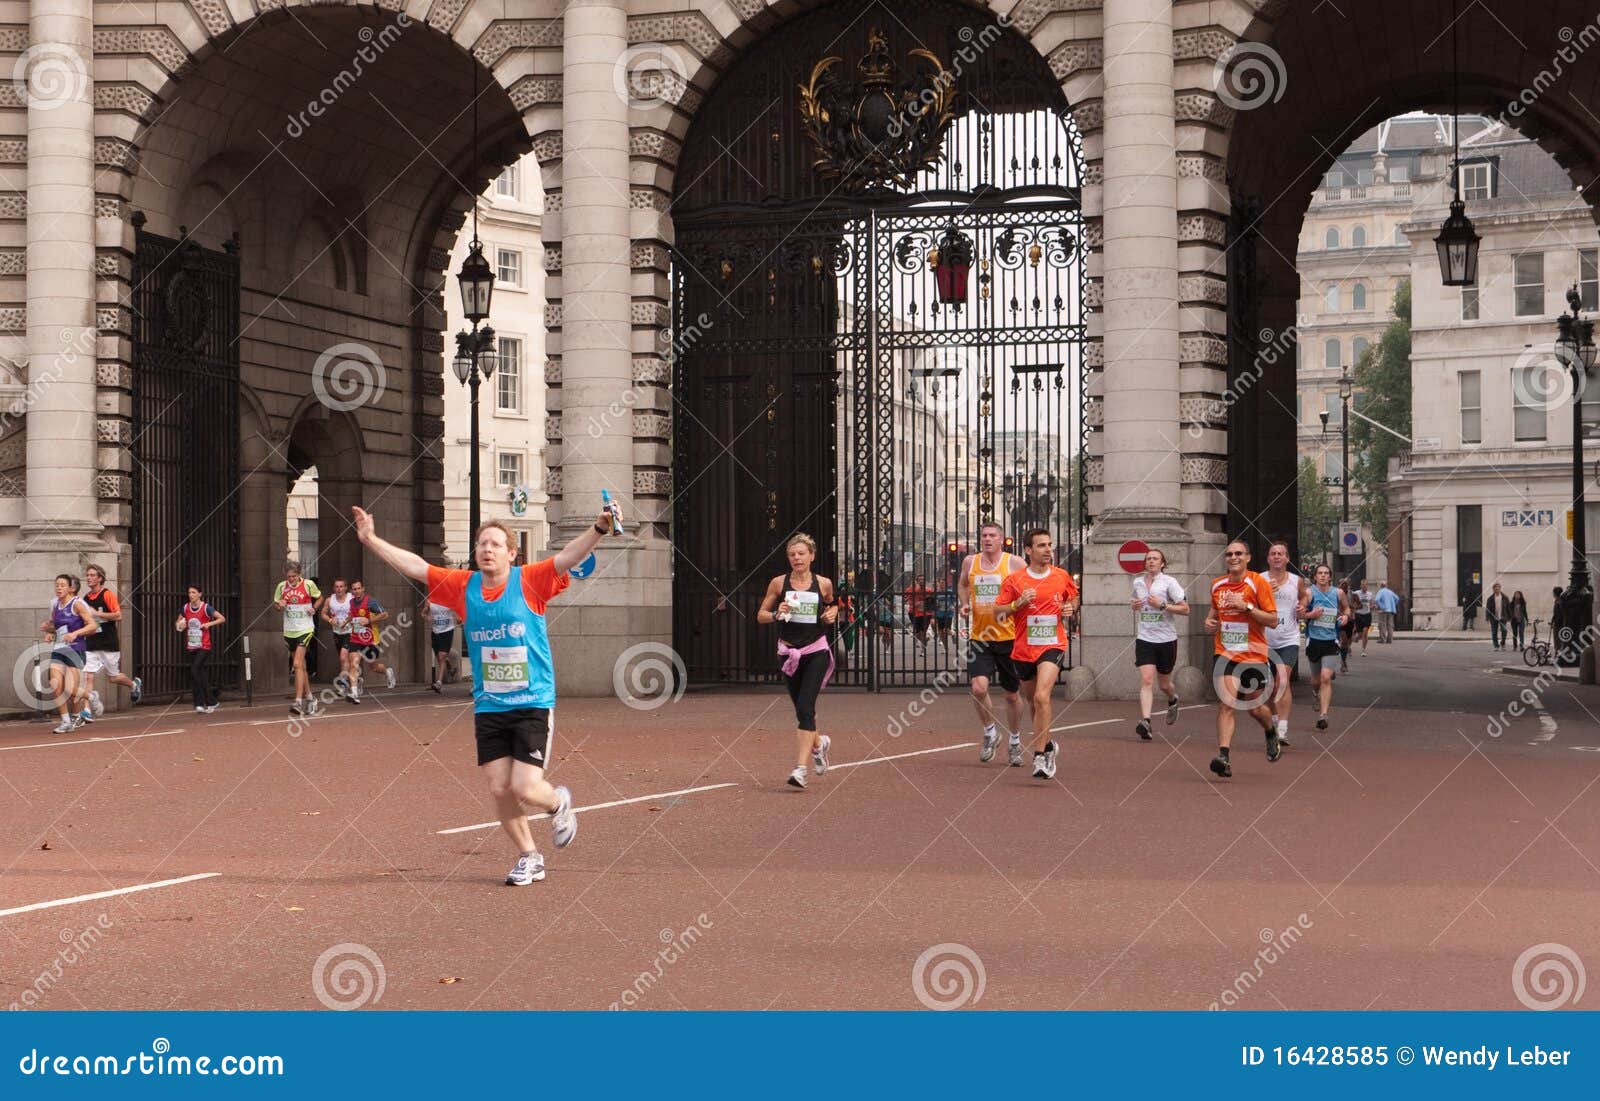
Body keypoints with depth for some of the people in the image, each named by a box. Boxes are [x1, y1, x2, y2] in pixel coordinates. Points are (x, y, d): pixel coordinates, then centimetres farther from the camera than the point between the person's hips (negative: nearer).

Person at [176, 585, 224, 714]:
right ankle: (211, 702, 19)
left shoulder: (206, 608, -10)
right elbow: (179, 621, 19)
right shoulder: (185, 608, 5)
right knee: (200, 674, 7)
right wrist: (180, 626, -4)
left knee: (194, 671, -18)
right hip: (191, 647, 6)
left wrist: (209, 624, -19)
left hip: (204, 646, -6)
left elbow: (222, 619, -7)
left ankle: (200, 703, -12)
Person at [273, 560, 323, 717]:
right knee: (301, 667, 14)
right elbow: (276, 604, 13)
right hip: (289, 631, 4)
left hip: (305, 629, -4)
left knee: (297, 664, -17)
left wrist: (314, 608, -9)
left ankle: (298, 703, -20)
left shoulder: (308, 584, -7)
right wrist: (280, 606, -9)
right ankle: (309, 698, 29)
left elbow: (320, 598, 9)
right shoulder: (281, 586, 2)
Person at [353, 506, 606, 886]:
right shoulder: (463, 586, 3)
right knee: (499, 790, 2)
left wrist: (599, 528, -37)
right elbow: (414, 566, 6)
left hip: (533, 704, -4)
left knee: (525, 790, -10)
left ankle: (558, 803, 27)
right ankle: (529, 858, 23)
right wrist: (371, 540, 2)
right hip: (488, 708, 4)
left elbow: (569, 556, -21)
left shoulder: (530, 582, -8)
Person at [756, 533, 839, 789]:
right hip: (790, 651, 2)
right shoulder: (778, 583, -1)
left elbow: (831, 604, 20)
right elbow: (760, 615, 5)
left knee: (805, 707, -16)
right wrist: (777, 614, -15)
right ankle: (818, 743, 46)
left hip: (816, 652, -2)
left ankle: (800, 767, -19)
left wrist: (832, 613, -2)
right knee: (801, 708, 14)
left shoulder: (823, 583, 0)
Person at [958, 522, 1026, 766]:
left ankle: (1014, 741, 30)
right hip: (979, 637, 2)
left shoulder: (1015, 563, -4)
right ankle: (990, 733, 9)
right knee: (978, 688, -16)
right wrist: (964, 604, 8)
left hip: (1009, 638, -1)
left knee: (1011, 694, 9)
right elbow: (962, 584, 26)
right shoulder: (970, 562, 6)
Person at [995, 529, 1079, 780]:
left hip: (1053, 647, -2)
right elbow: (998, 612, -2)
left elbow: (1073, 598, 21)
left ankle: (1040, 756, -20)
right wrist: (1018, 603, -19)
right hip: (1024, 649, 2)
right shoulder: (1013, 580, -3)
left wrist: (1071, 609, -1)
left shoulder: (1062, 577, 2)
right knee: (1033, 700, 15)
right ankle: (1048, 744, 40)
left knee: (1041, 696, -21)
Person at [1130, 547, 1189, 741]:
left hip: (1166, 639, -2)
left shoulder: (1169, 582, -6)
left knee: (1164, 684, 11)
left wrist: (1162, 605, -19)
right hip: (1144, 638, 2)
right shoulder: (1137, 582, 8)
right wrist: (1133, 605, 4)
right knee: (1146, 679, -15)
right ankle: (1145, 722, -24)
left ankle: (1173, 700, 46)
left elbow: (1185, 609, -9)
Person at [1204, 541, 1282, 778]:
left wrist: (1246, 607, -21)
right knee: (1225, 703, -16)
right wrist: (1209, 621, 4)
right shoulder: (1217, 585, 6)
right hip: (1226, 653, 2)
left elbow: (1273, 620, -10)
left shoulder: (1258, 583, -8)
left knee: (1255, 708, 9)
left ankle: (1272, 732, 45)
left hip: (1254, 654, -2)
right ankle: (1224, 758, -22)